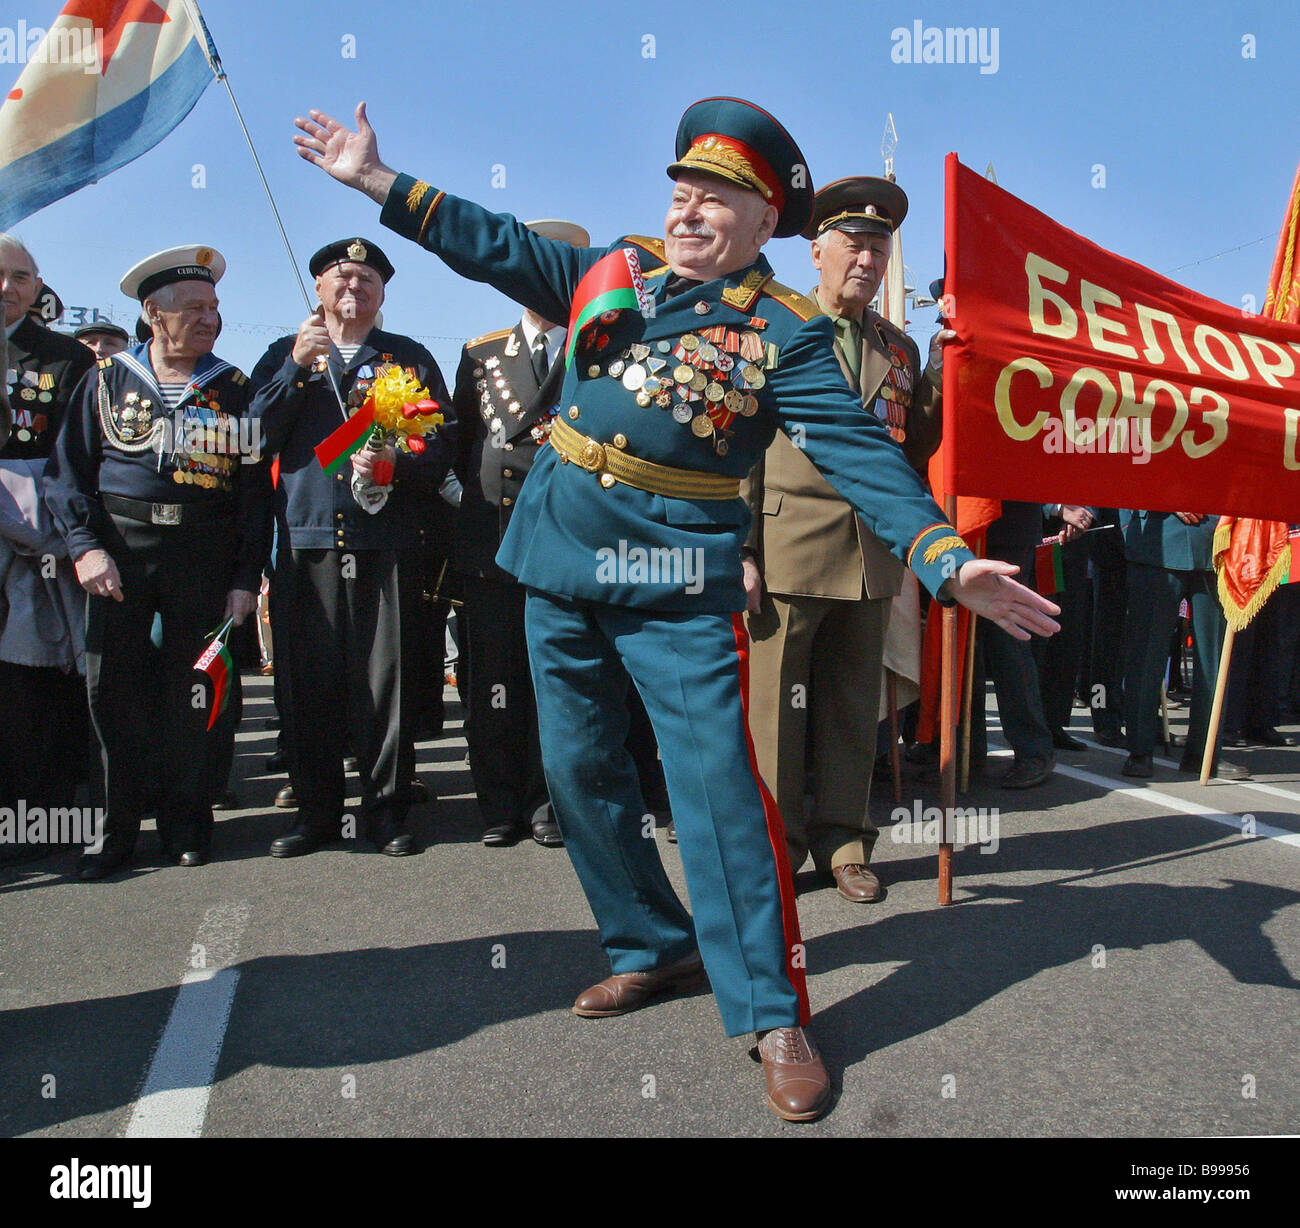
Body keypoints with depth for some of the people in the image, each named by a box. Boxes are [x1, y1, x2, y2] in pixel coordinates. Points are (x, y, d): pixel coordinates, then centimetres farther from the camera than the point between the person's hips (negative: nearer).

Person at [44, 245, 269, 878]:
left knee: (192, 689, 3)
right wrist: (86, 546, -8)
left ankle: (186, 822, 16)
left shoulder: (233, 388, 10)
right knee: (112, 684, -2)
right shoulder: (107, 378, 10)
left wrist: (246, 578, -1)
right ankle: (118, 825, 11)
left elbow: (254, 485, 6)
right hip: (121, 547, 0)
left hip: (205, 557, 0)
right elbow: (67, 469, 6)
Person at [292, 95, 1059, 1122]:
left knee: (719, 785, -9)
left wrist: (947, 560, -26)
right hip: (561, 566, 6)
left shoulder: (785, 331, -5)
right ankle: (653, 949, 32)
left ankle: (772, 1014, 5)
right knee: (580, 774, 12)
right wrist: (375, 177, 14)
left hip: (680, 586, -5)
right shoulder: (613, 273, 10)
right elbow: (498, 247, 15)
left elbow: (861, 452, -14)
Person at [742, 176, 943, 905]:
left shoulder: (901, 349, 16)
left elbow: (914, 452, 17)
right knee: (774, 705, 1)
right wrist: (738, 553, -11)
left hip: (872, 560, 5)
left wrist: (940, 378, 3)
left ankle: (843, 842, 22)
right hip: (788, 551, -4)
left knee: (853, 708, 10)